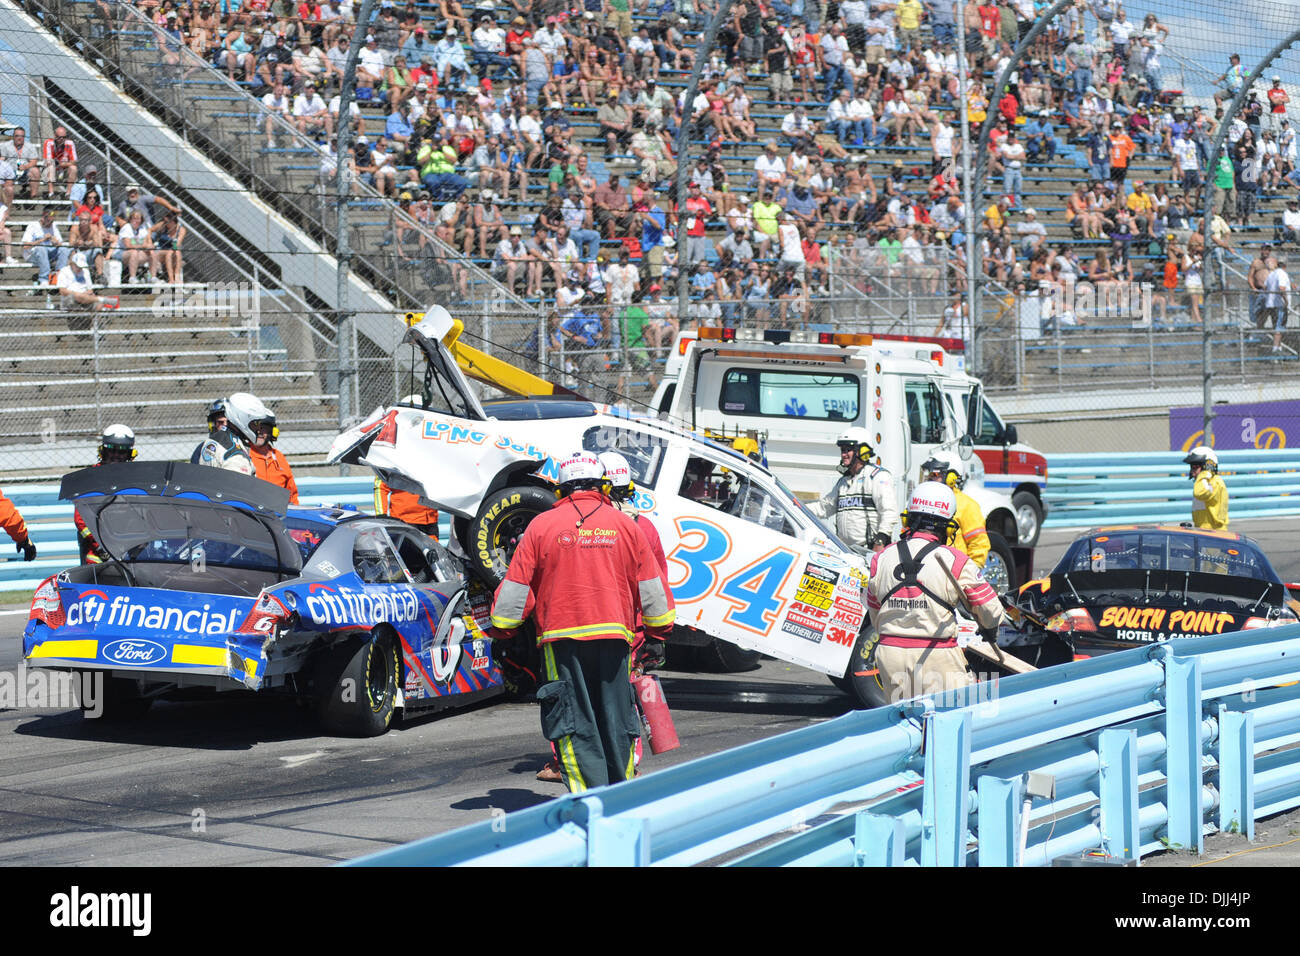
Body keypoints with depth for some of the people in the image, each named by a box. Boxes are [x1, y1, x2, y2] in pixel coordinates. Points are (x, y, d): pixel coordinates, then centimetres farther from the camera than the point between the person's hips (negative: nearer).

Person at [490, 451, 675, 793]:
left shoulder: (542, 525, 1)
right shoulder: (624, 525, 6)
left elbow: (516, 588, 3)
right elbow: (651, 587, 11)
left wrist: (502, 626, 15)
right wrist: (660, 627, 24)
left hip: (561, 637, -2)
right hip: (614, 636, 2)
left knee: (575, 723, 0)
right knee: (615, 718, 12)